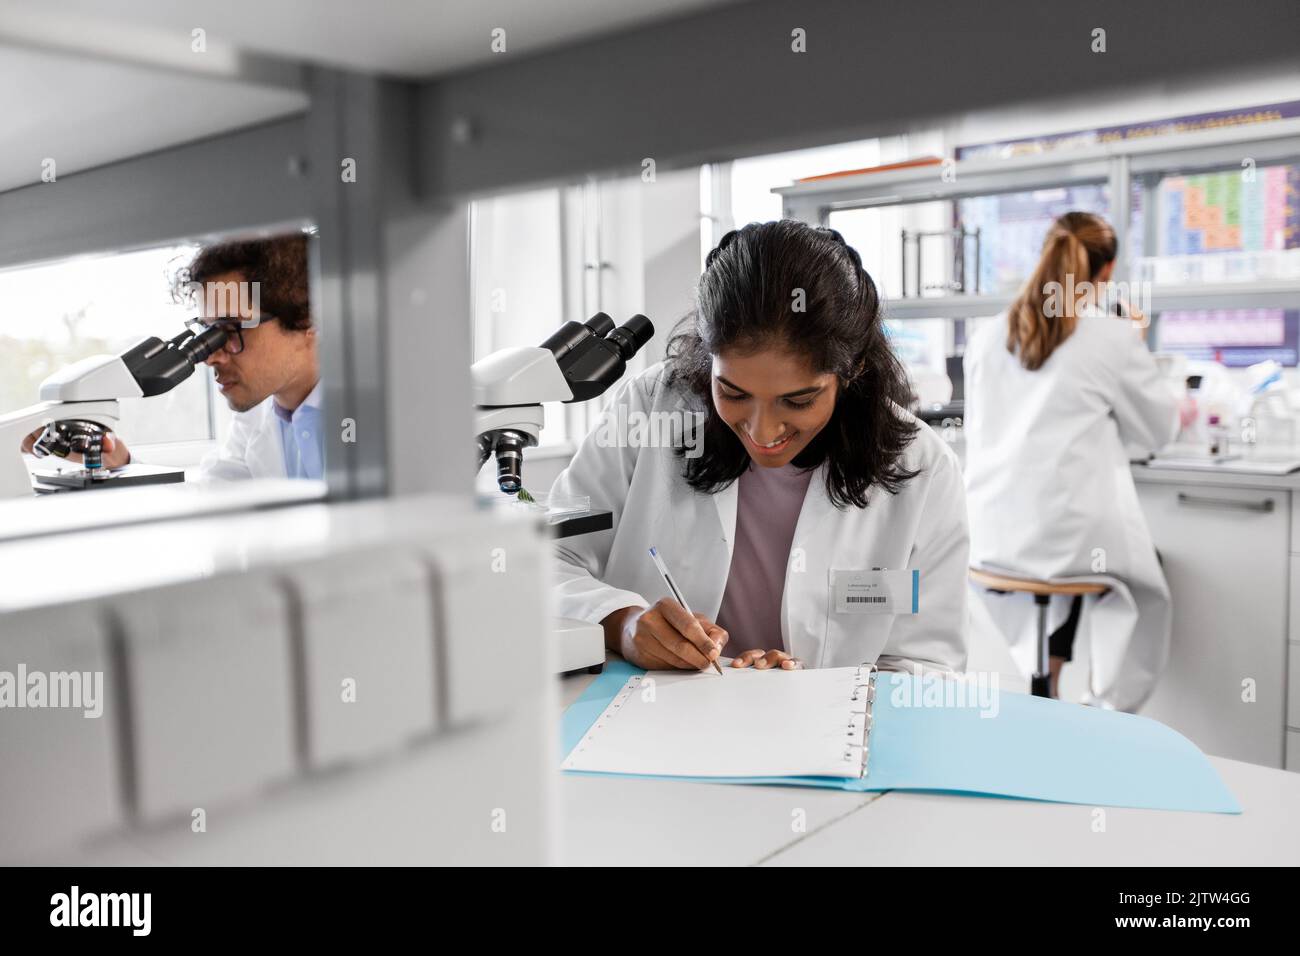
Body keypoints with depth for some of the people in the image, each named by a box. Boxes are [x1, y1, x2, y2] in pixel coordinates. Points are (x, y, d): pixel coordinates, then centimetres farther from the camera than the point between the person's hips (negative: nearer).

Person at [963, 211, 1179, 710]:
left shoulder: (987, 337, 5)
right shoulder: (1114, 338, -8)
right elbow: (1156, 430, 5)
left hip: (991, 539, 4)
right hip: (1066, 537, -4)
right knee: (1141, 574, 26)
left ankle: (1048, 686, 32)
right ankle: (1109, 704, 28)